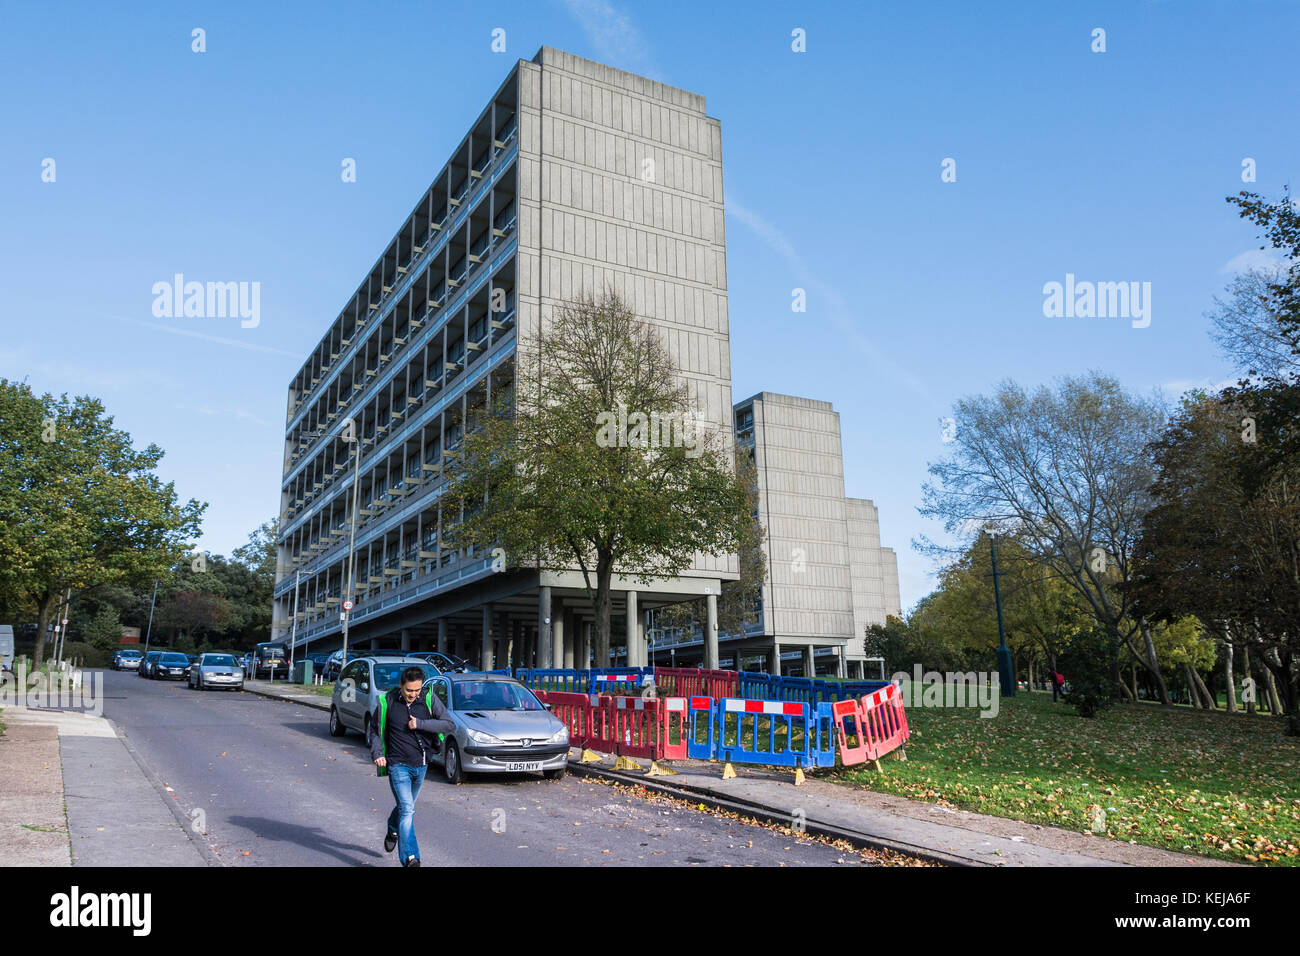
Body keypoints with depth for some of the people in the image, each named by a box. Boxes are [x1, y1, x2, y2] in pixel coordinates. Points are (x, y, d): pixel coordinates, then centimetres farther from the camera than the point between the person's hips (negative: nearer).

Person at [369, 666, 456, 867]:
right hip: (398, 765, -3)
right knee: (407, 809, -17)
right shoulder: (387, 701, -7)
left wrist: (420, 723, -21)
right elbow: (376, 730, 7)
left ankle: (393, 831, 53)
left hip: (420, 765, 3)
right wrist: (377, 753, -9)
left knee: (406, 806, 22)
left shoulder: (429, 698, -7)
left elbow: (449, 725, -13)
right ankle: (410, 857, -18)